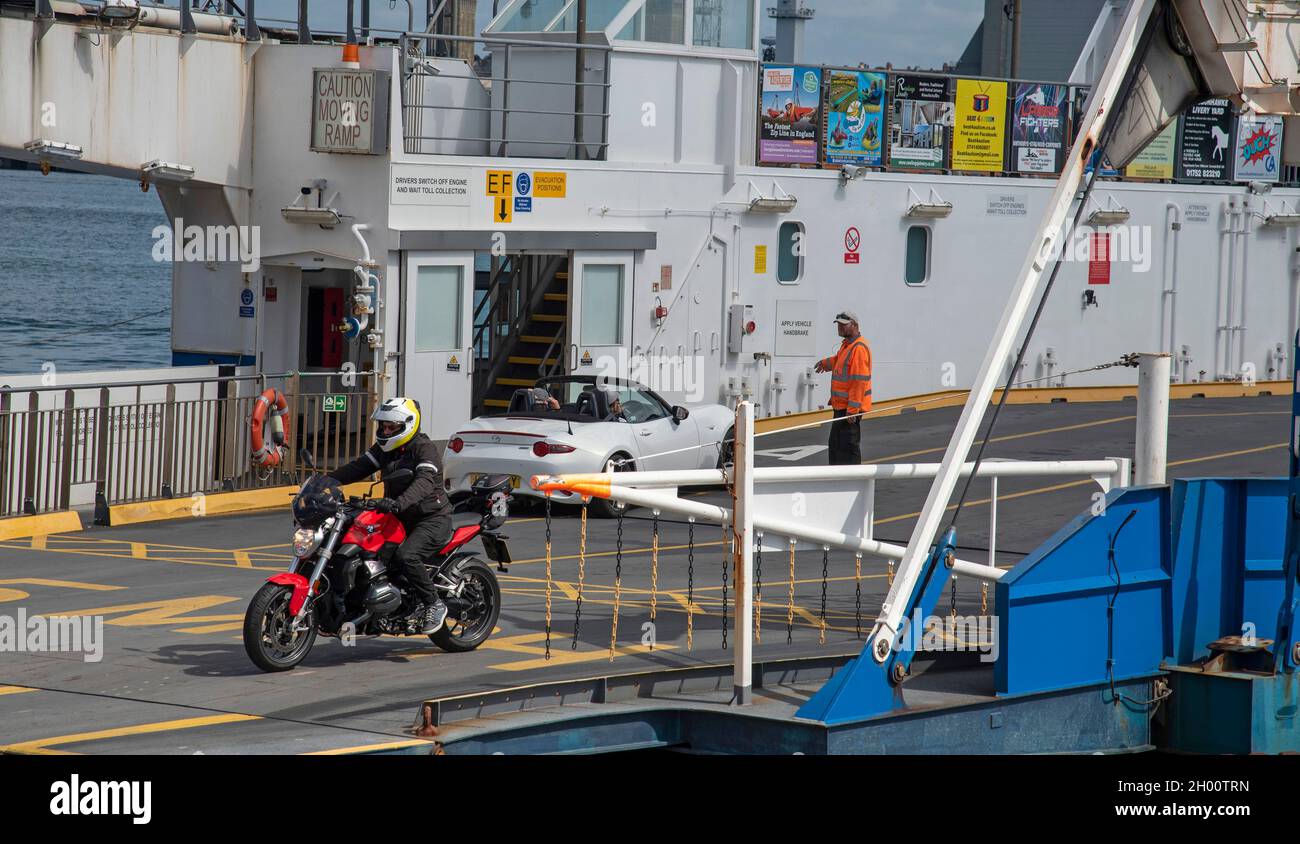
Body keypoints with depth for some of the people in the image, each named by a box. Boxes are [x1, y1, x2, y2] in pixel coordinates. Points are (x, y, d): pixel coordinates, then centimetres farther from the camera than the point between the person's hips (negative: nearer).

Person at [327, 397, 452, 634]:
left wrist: (399, 503, -50)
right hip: (401, 519, 9)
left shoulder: (424, 448, -16)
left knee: (405, 556, -32)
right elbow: (358, 467, 3)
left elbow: (425, 481, -32)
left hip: (433, 519, -9)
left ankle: (434, 605, -14)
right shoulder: (384, 448, 10)